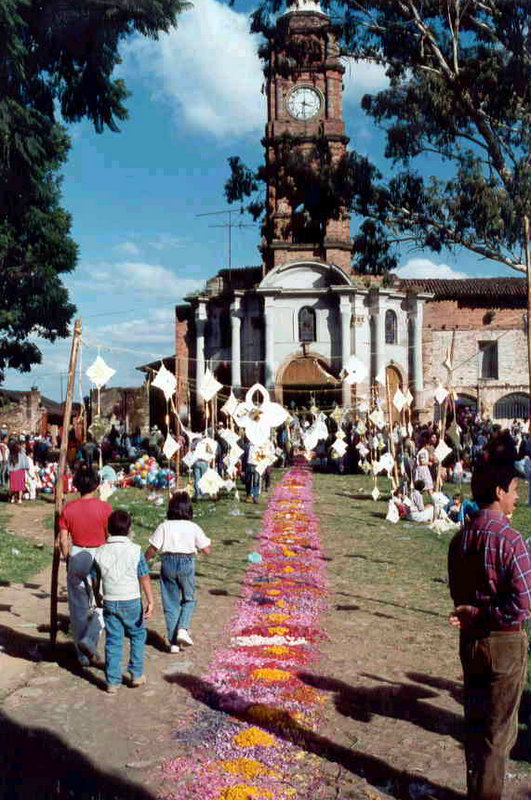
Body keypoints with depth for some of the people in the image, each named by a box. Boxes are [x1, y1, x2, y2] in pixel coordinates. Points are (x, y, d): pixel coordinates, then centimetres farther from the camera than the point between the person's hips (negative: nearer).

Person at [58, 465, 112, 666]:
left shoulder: (68, 508, -2)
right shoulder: (104, 507, -10)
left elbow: (63, 540, 0)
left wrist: (68, 560, 14)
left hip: (76, 557, 3)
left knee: (78, 607, 12)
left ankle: (83, 655, 19)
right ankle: (89, 639, -10)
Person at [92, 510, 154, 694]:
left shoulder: (100, 552, -1)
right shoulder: (135, 550, -10)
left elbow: (95, 579, 8)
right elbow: (144, 578, -11)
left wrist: (97, 597, 25)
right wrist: (150, 602, -8)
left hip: (109, 602, 2)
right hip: (131, 602, -2)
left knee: (113, 641, 8)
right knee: (138, 636, 17)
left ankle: (112, 682, 9)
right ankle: (136, 674, 19)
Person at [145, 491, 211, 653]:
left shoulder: (164, 527, -3)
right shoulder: (194, 528, -3)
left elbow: (152, 549, -5)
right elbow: (206, 550, 0)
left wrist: (143, 561, 11)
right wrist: (208, 542, 21)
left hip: (168, 563, 1)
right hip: (187, 562, -1)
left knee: (170, 603, 10)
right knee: (189, 599, 17)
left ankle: (173, 642, 12)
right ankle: (183, 629, -8)